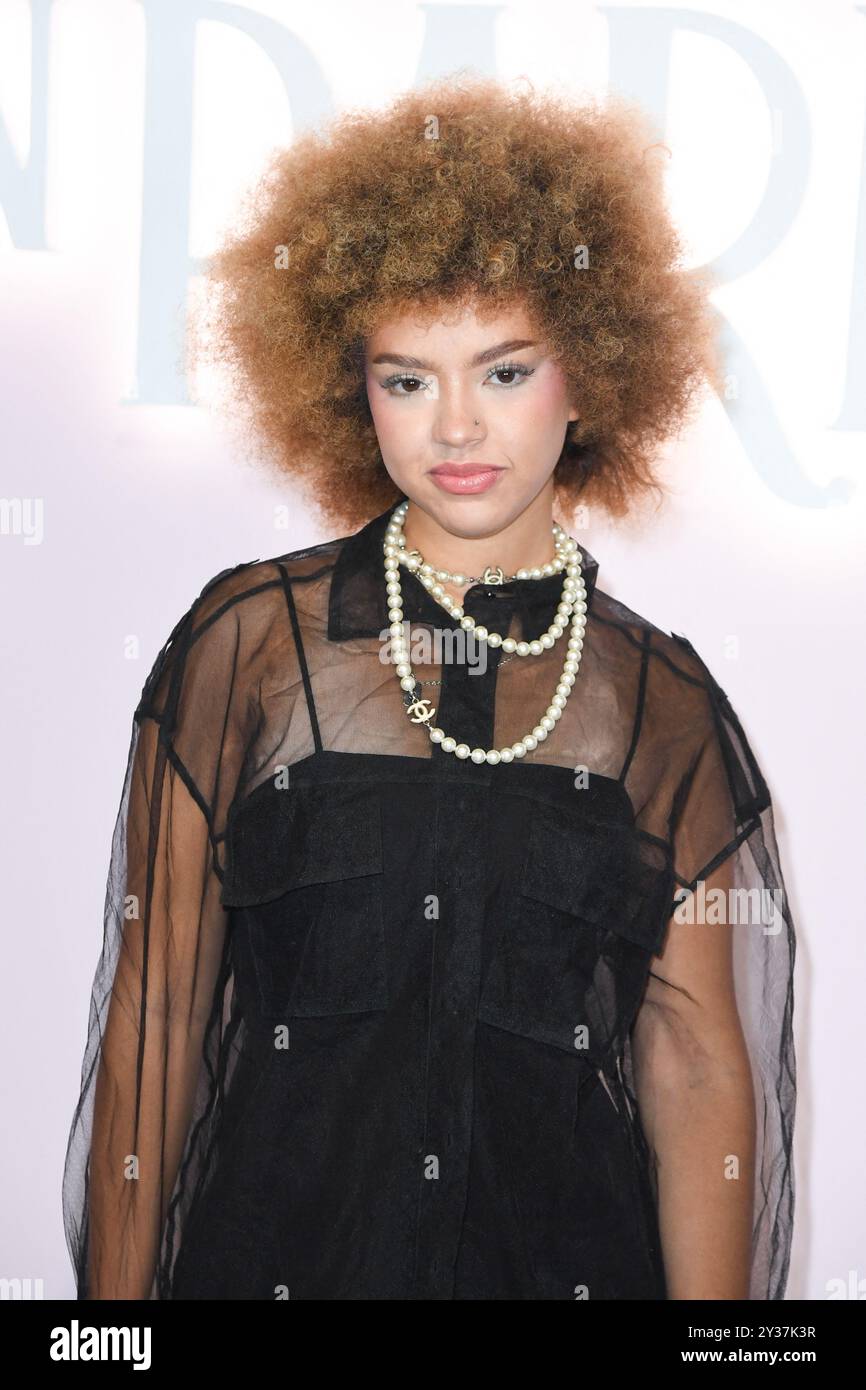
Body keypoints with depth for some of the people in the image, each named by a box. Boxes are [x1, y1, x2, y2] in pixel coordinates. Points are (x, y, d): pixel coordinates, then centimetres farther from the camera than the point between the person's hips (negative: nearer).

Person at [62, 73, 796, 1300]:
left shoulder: (662, 695, -1)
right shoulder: (250, 637, -5)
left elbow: (698, 1068, -2)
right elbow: (157, 1015, -5)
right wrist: (116, 1294, -6)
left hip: (567, 1250, 1)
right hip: (272, 1246, -1)